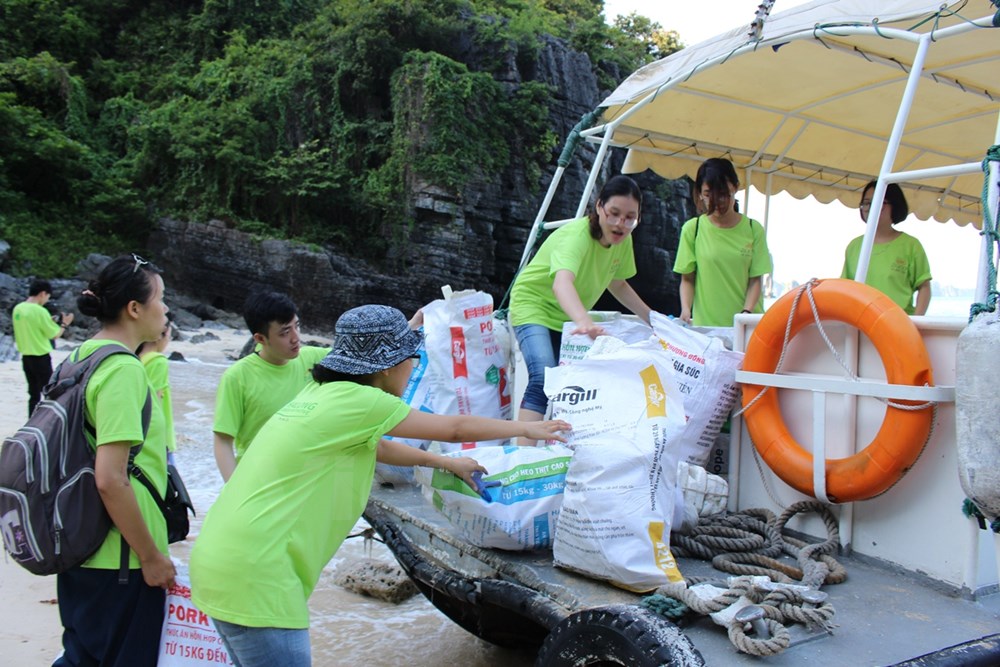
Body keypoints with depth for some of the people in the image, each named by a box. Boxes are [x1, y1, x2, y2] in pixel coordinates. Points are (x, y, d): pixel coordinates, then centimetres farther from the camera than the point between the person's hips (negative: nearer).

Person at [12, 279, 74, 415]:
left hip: (26, 357, 7)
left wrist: (49, 321, 14)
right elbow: (55, 334, -11)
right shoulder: (40, 311, -18)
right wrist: (64, 324, 5)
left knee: (34, 394, 14)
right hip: (41, 358, -7)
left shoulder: (18, 309, 4)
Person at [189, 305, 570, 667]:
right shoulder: (356, 400, -13)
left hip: (220, 561, 9)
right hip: (254, 576, -9)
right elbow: (455, 429, -2)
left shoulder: (319, 393, 12)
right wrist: (527, 429, 13)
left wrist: (446, 463, 38)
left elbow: (377, 447, 30)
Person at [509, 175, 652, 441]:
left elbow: (617, 284, 13)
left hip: (569, 317, 8)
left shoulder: (623, 241, -6)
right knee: (544, 379, -27)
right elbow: (562, 283, -50)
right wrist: (584, 322, -67)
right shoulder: (577, 235, -30)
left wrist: (652, 318, 7)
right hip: (533, 305, -8)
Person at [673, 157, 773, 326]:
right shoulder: (692, 229, -1)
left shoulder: (753, 229, 2)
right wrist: (685, 309, -13)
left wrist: (747, 312, -13)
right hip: (704, 324, -1)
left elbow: (755, 279, 2)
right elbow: (687, 279, 4)